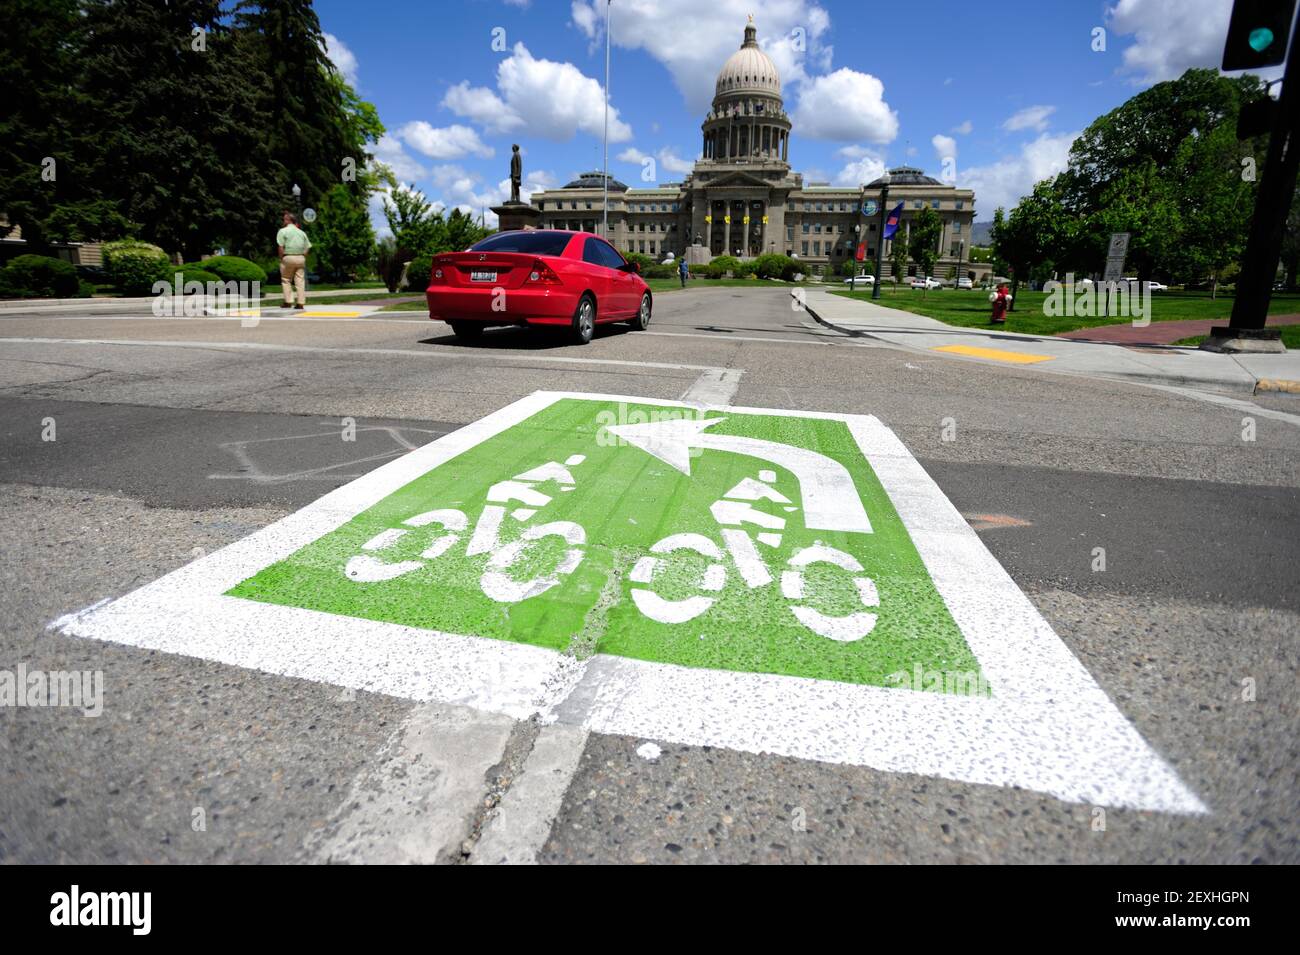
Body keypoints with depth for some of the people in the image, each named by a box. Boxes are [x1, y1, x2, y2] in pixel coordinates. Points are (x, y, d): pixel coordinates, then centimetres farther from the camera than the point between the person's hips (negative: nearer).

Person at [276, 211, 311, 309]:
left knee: (286, 280, 7)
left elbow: (281, 247, -9)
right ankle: (301, 303, 0)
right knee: (300, 281, 3)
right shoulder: (302, 232, 13)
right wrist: (303, 258, 11)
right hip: (301, 258, 4)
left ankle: (288, 302, 0)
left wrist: (281, 259, 0)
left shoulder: (283, 231, -1)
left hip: (288, 257, -4)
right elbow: (307, 247, 8)